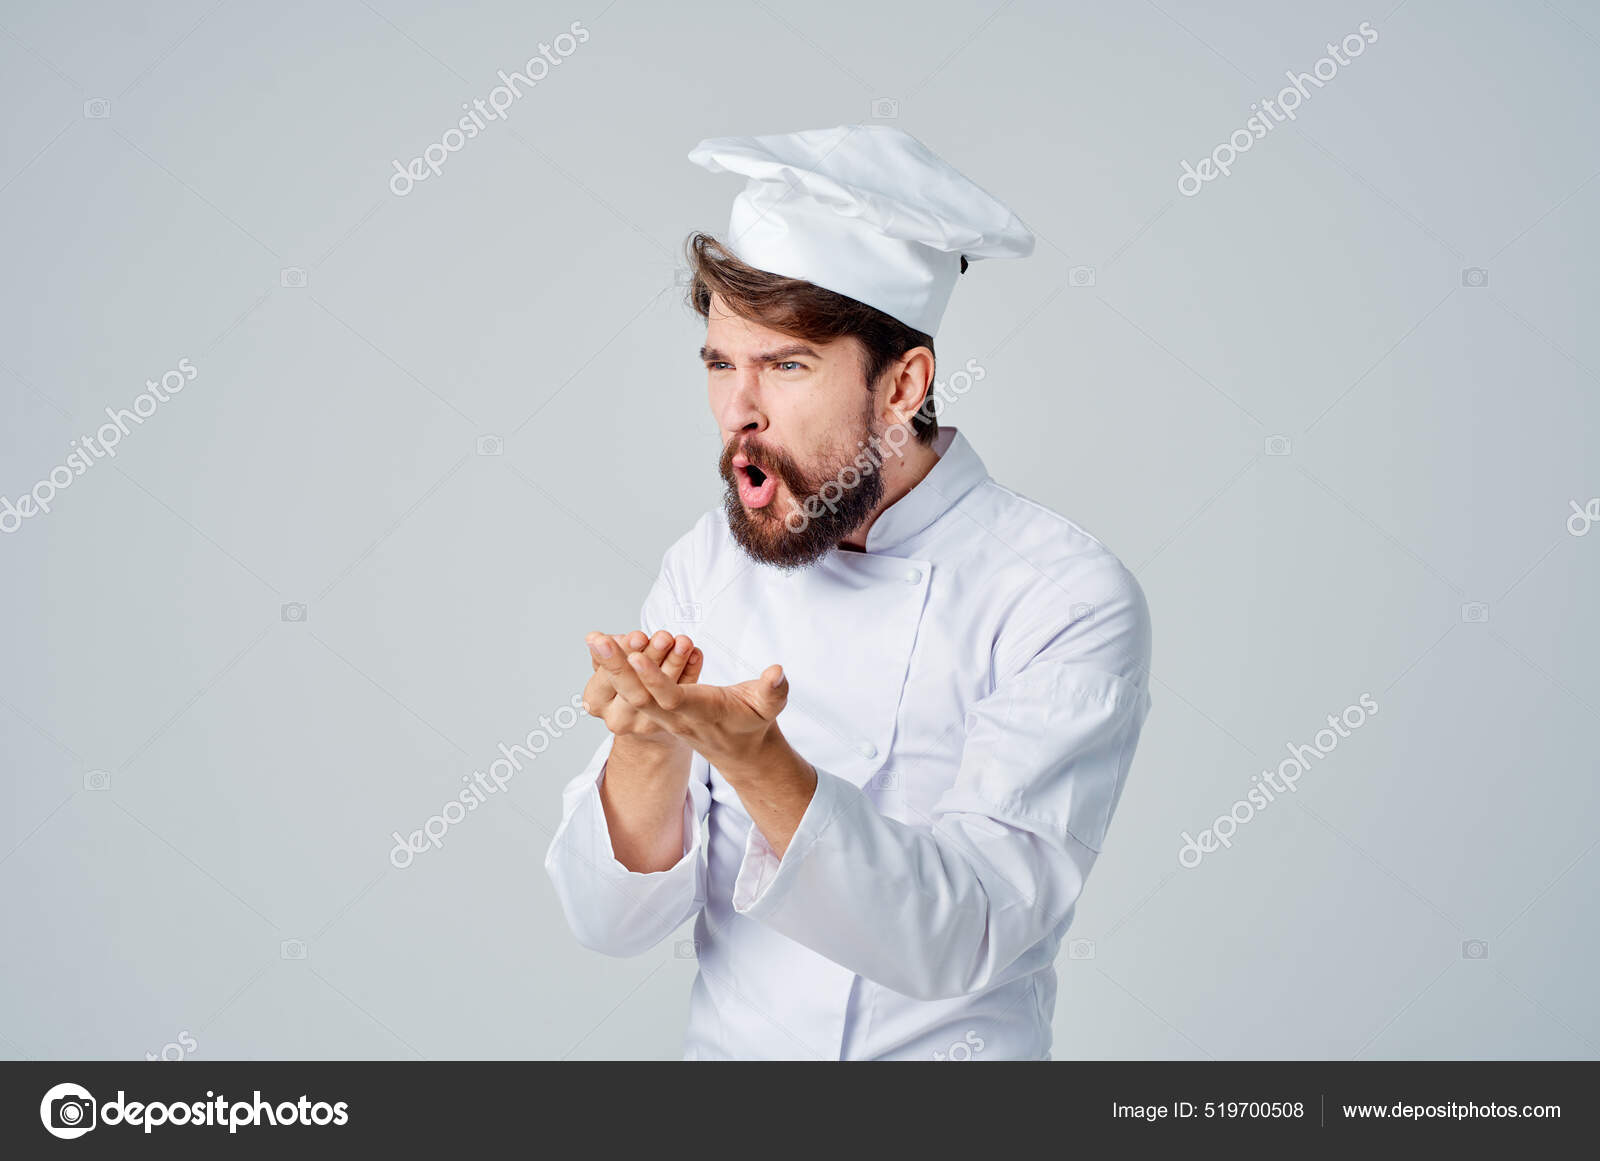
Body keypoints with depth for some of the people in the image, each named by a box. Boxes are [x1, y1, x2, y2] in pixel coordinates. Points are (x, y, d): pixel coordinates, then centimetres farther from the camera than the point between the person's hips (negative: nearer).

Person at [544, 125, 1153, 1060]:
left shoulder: (1071, 603, -11)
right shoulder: (707, 566, -1)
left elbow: (961, 938, -18)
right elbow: (614, 920, -2)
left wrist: (755, 758, -30)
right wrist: (650, 747, -20)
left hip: (949, 1044, -2)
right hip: (730, 1042, 3)